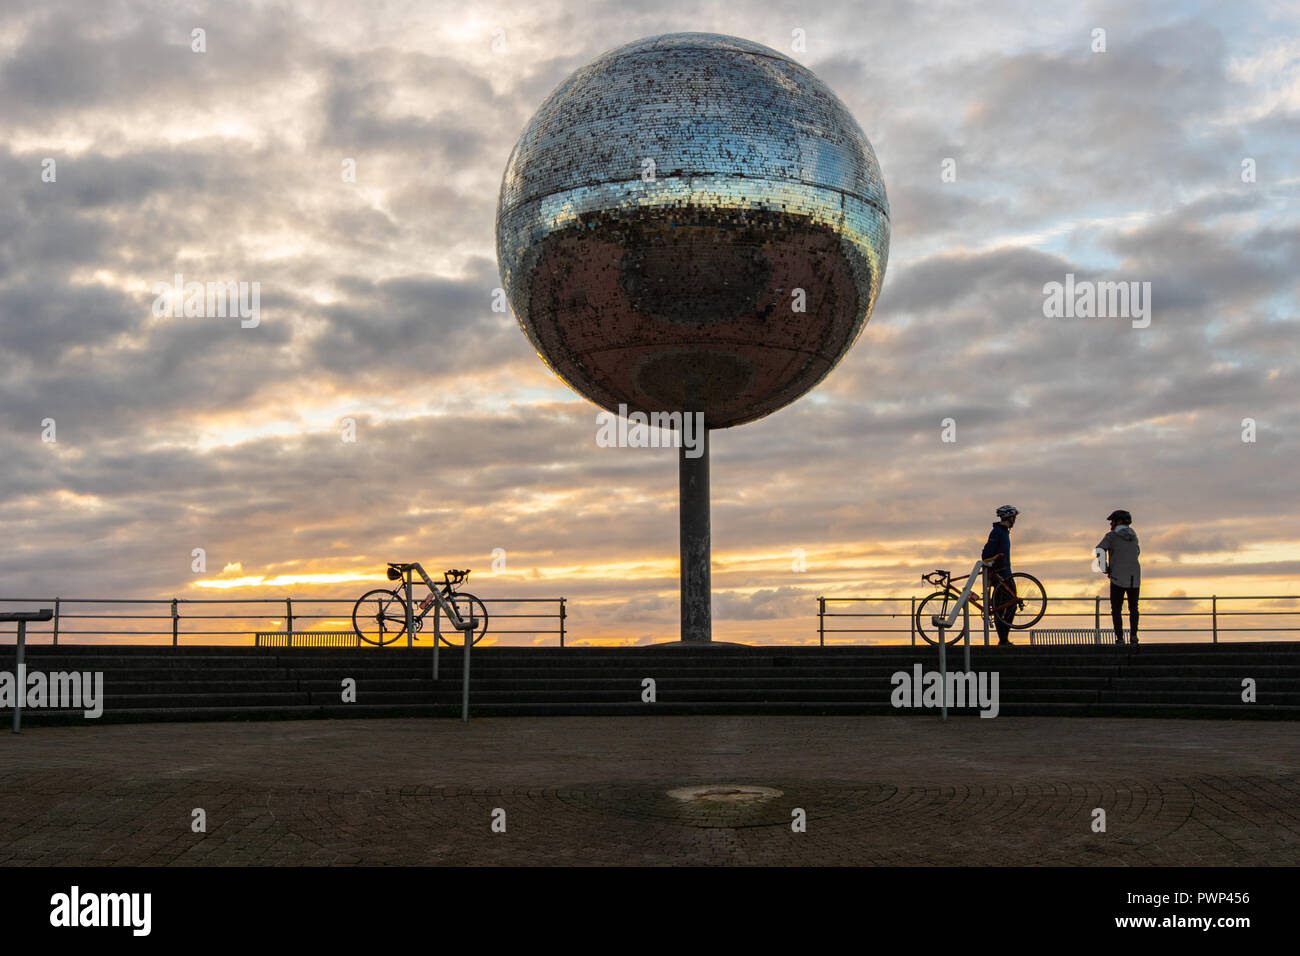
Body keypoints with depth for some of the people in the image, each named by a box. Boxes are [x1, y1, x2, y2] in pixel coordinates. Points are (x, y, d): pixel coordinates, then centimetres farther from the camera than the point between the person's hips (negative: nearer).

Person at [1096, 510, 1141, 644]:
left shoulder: (1111, 536, -5)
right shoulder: (1133, 536, 13)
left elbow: (1099, 550, -18)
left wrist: (1105, 567, -7)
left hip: (1118, 578, -5)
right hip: (1134, 578, 5)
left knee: (1116, 610, 2)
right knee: (1133, 609, 16)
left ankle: (1119, 638, -5)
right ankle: (1133, 635, 5)